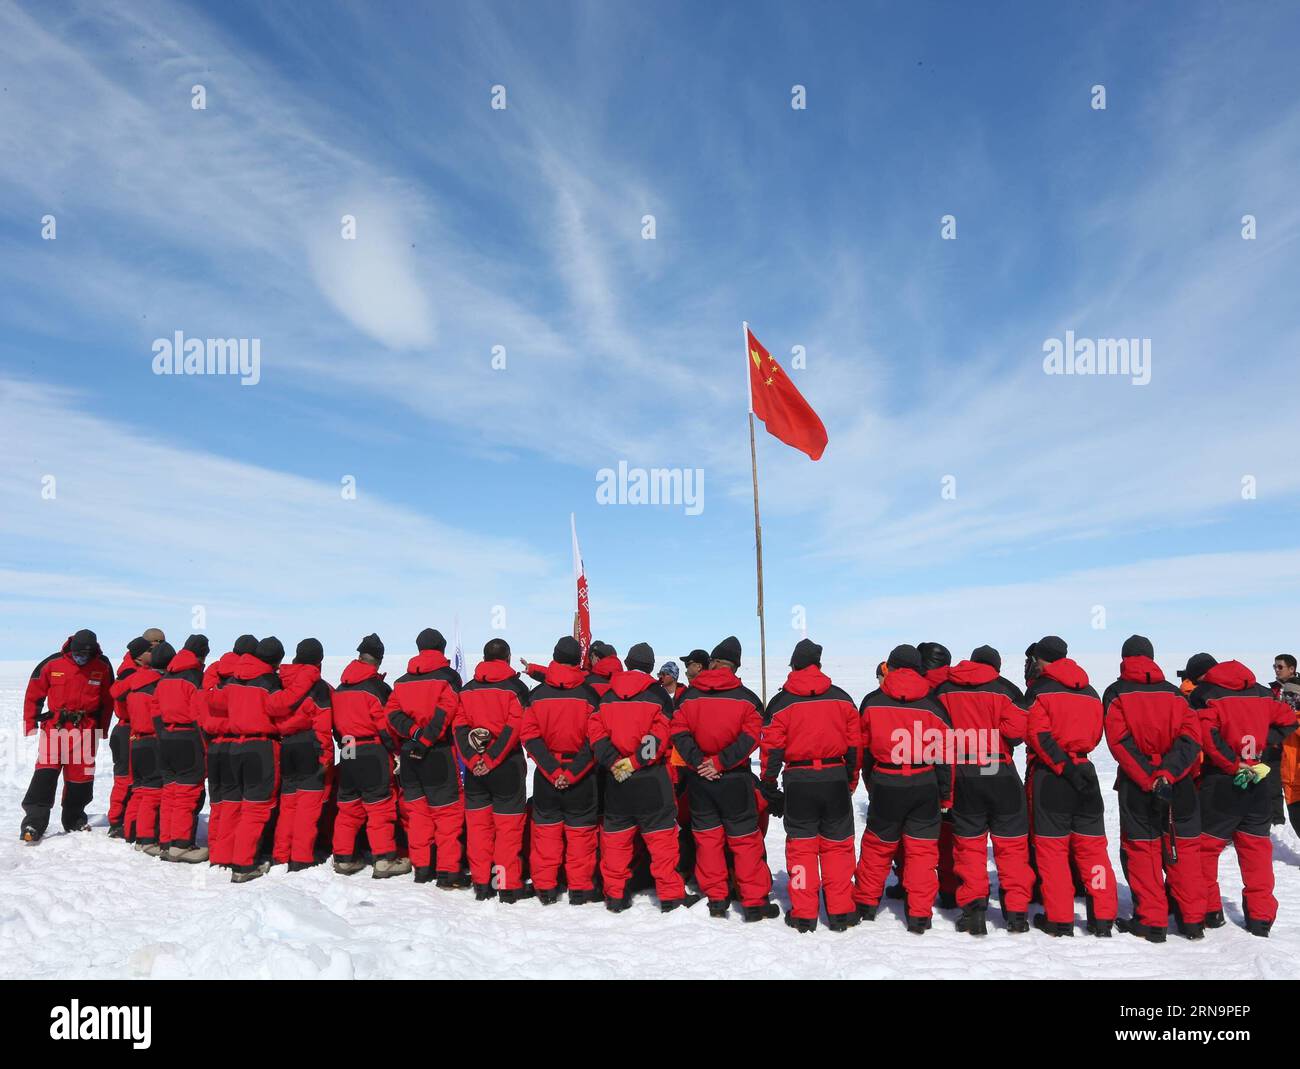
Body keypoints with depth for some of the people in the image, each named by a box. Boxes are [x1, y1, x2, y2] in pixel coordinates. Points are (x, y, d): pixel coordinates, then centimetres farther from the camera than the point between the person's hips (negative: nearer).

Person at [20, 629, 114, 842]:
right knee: (46, 772, -13)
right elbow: (34, 693, 6)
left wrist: (102, 728, 9)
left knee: (82, 774, 8)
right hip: (55, 726, -1)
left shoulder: (102, 667, -1)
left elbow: (107, 699, 10)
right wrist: (30, 724, 5)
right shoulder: (52, 664, -5)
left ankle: (74, 818, 24)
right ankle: (34, 821, -11)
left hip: (86, 729, 1)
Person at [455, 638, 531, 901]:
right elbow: (514, 728, -13)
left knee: (478, 824, 12)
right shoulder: (516, 687, -4)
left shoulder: (467, 689, 9)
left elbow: (459, 727, 0)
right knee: (508, 826, 2)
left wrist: (473, 760, -7)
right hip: (508, 766, -4)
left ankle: (481, 883, 16)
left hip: (475, 768, 4)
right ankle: (508, 886, 5)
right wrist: (492, 759, -12)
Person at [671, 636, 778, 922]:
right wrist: (720, 762, -15)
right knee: (745, 839, 6)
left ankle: (716, 898, 16)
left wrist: (698, 761, -12)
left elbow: (679, 732, -7)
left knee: (707, 836, 13)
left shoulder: (689, 696, 0)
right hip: (735, 780, -2)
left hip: (698, 779, 2)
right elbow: (750, 737, -13)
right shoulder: (746, 697, -4)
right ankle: (754, 902, 9)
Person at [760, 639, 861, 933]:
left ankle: (804, 914, 10)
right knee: (837, 845, 10)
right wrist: (851, 781, 17)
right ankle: (840, 913, 12)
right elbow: (855, 744, 7)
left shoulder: (781, 702, -3)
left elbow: (772, 747, -4)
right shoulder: (842, 698, 4)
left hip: (798, 781, -1)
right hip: (835, 779, 1)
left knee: (801, 846, 8)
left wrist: (769, 782, 8)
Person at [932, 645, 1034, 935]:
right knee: (1011, 842, 10)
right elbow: (1016, 731, -12)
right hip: (1001, 775, -1)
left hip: (962, 777, 2)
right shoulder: (1005, 688, -4)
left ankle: (973, 906, 1)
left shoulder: (943, 691, 5)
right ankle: (1016, 911, 11)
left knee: (968, 842, 10)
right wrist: (999, 741, 7)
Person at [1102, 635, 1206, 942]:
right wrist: (1167, 773, -13)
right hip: (1178, 784, 3)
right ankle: (1193, 920, 17)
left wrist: (1149, 779, -15)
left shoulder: (1116, 693, -1)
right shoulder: (1173, 692, 8)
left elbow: (1120, 741, -13)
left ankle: (1151, 922, 5)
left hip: (1137, 786, -3)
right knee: (1184, 847, 12)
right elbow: (1191, 737, -5)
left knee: (1141, 849, 4)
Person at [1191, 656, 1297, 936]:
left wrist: (1233, 765, -16)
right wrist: (1262, 743, 7)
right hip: (1258, 784, 6)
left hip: (1220, 786, -5)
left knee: (1204, 848, 6)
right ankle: (1261, 918, 16)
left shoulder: (1205, 696, -9)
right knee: (1256, 849, 14)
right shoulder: (1261, 693, 9)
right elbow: (1287, 720, 13)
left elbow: (1207, 735, -22)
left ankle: (1209, 911, 10)